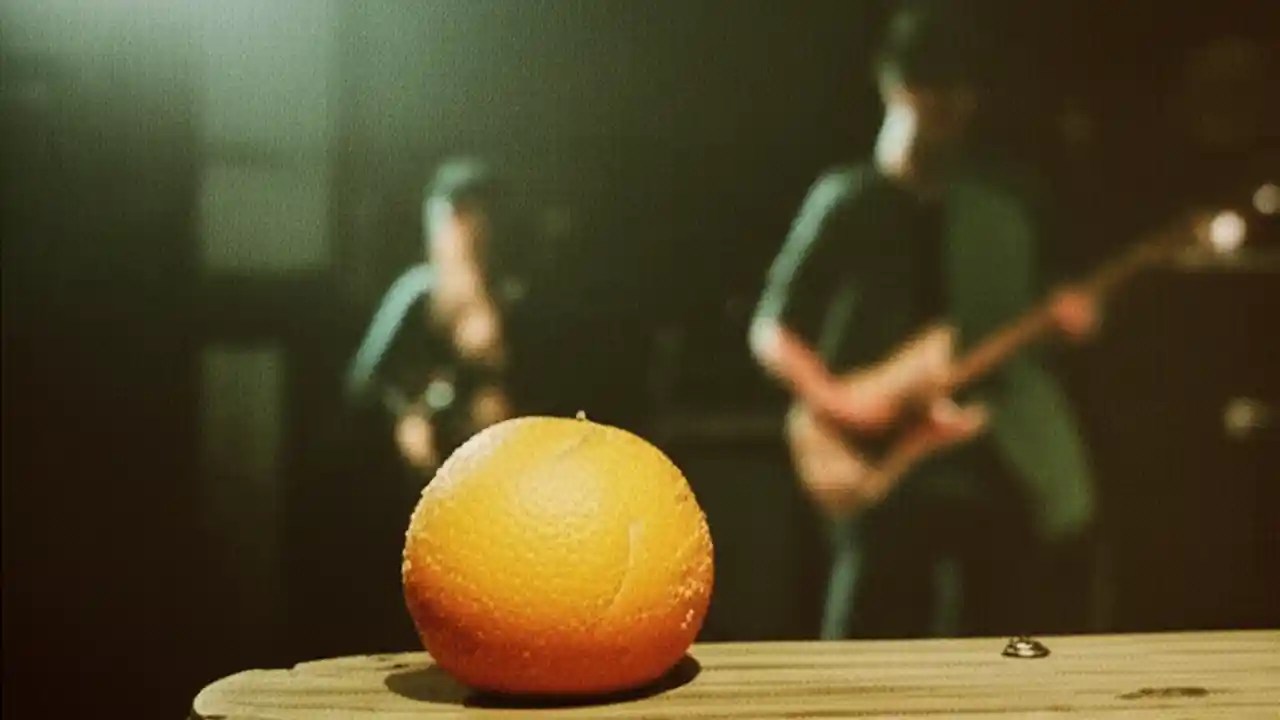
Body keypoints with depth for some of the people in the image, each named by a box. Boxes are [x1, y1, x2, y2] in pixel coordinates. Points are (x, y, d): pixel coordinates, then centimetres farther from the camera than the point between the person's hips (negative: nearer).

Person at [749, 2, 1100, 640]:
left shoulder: (1005, 202, 7)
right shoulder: (847, 203, -5)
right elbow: (772, 331, -3)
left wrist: (1059, 316, -5)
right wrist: (839, 398, -18)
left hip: (997, 457, 4)